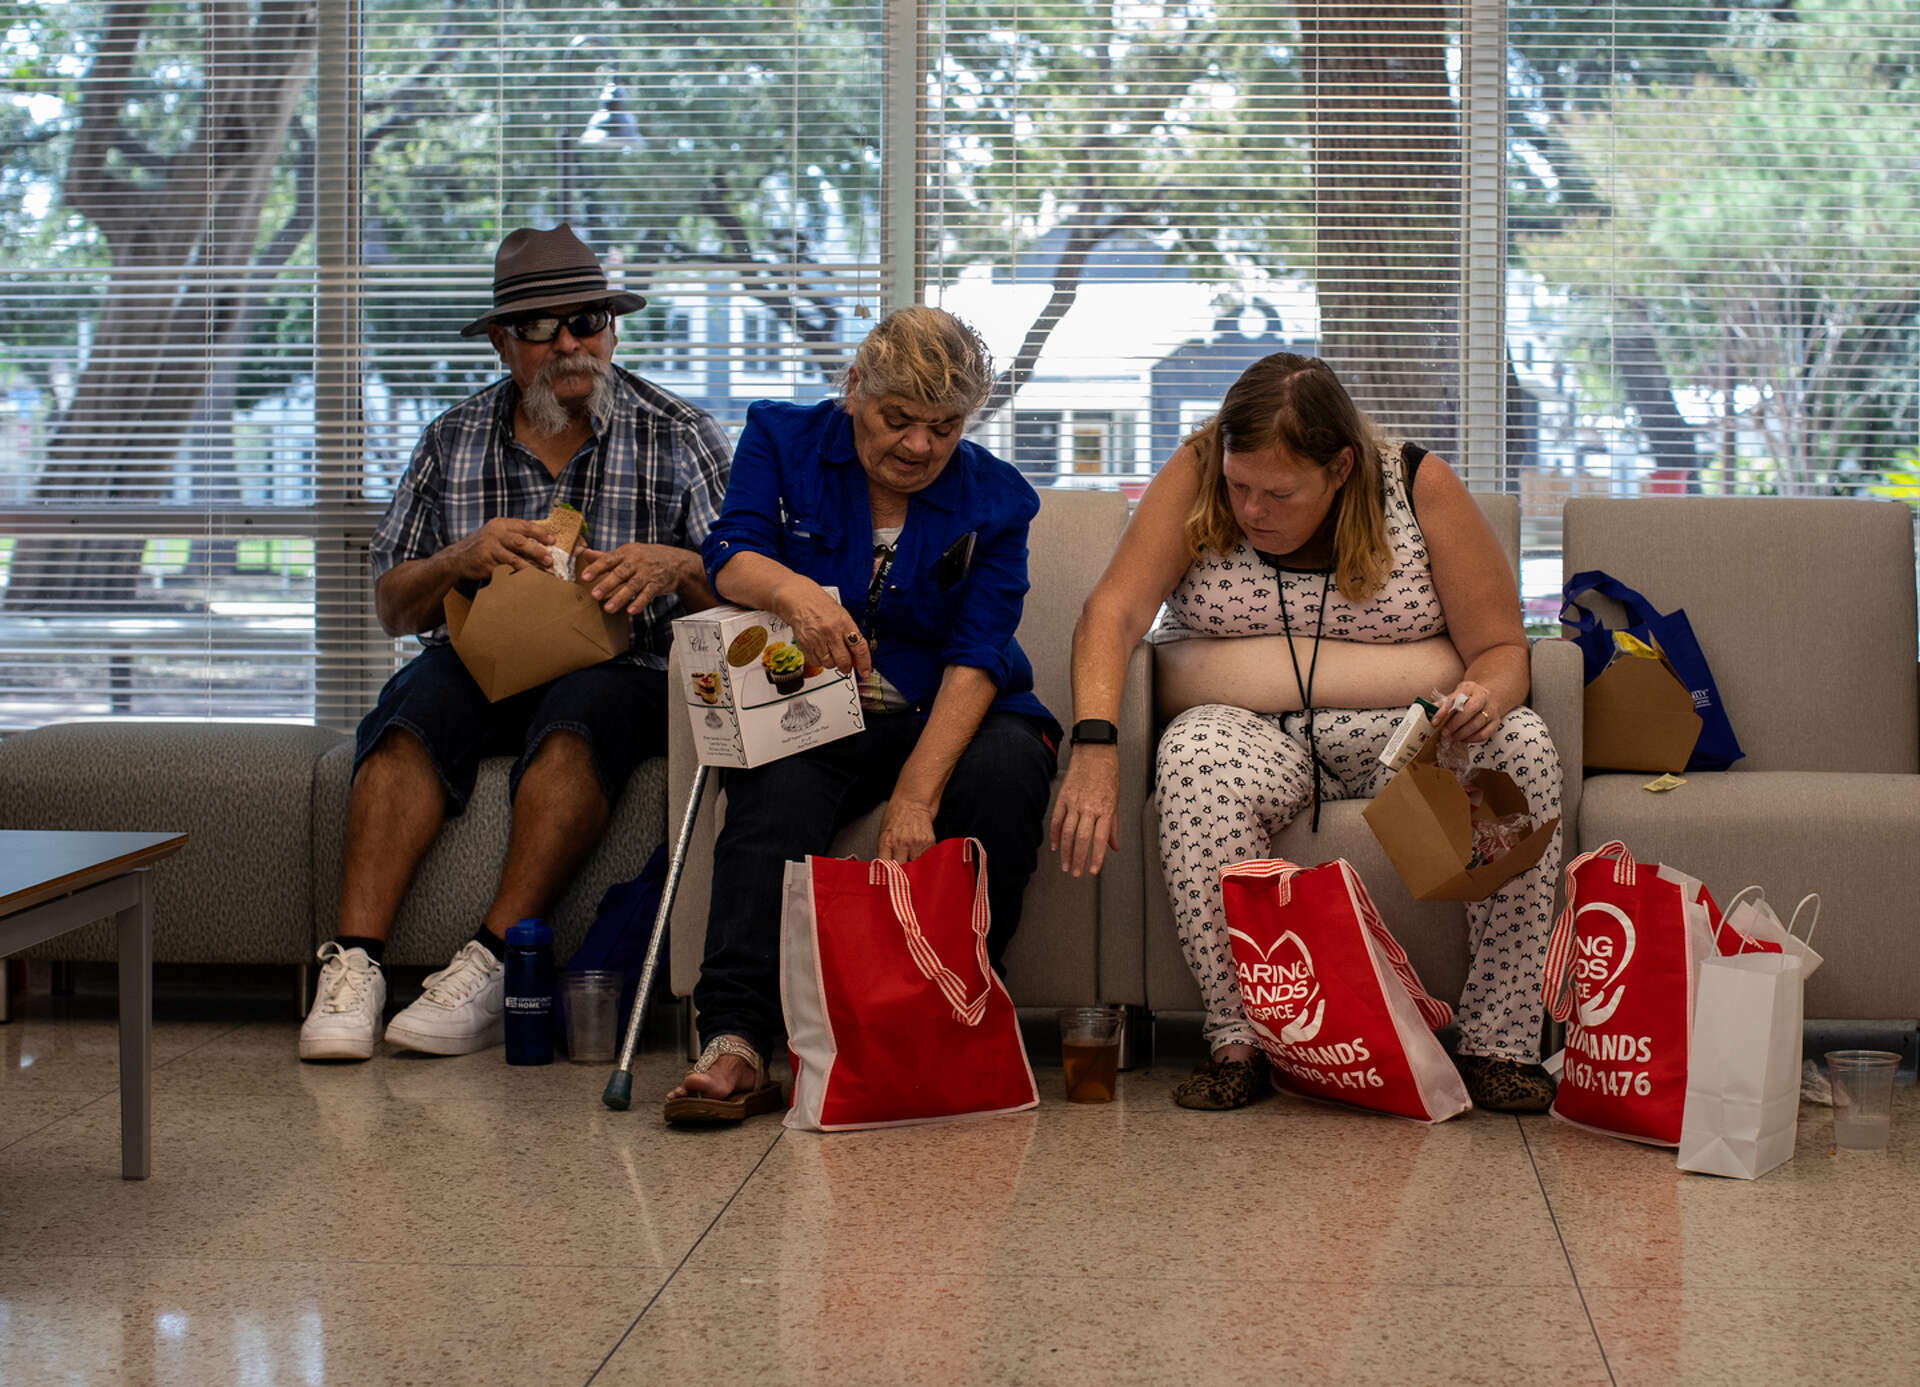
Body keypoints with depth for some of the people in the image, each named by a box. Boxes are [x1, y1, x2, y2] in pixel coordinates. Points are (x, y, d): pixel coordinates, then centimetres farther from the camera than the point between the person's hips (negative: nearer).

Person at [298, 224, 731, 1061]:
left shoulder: (678, 437, 6)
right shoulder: (453, 441, 11)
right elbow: (393, 607, 10)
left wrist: (673, 566, -20)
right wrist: (463, 559, -11)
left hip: (624, 670, -2)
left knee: (578, 712, -36)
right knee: (416, 702, -30)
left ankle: (490, 964, -40)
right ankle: (354, 961, -37)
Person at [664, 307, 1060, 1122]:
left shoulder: (993, 498, 1)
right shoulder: (783, 442, 5)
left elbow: (977, 655, -10)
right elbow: (730, 558, -10)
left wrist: (916, 793, -25)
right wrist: (794, 591, -37)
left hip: (946, 717, 1)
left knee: (1005, 771, -33)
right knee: (778, 789, -34)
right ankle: (736, 1041, -45)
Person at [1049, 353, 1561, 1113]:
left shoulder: (1421, 487, -5)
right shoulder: (1195, 478, -6)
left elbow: (1502, 647, -2)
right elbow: (1112, 611, -17)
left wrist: (1487, 693, -27)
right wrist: (1094, 746, -33)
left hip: (1408, 735, 1)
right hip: (1256, 734, -1)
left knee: (1521, 744, -28)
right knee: (1197, 758, -35)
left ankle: (1500, 1045, -25)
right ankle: (1238, 1042, -31)